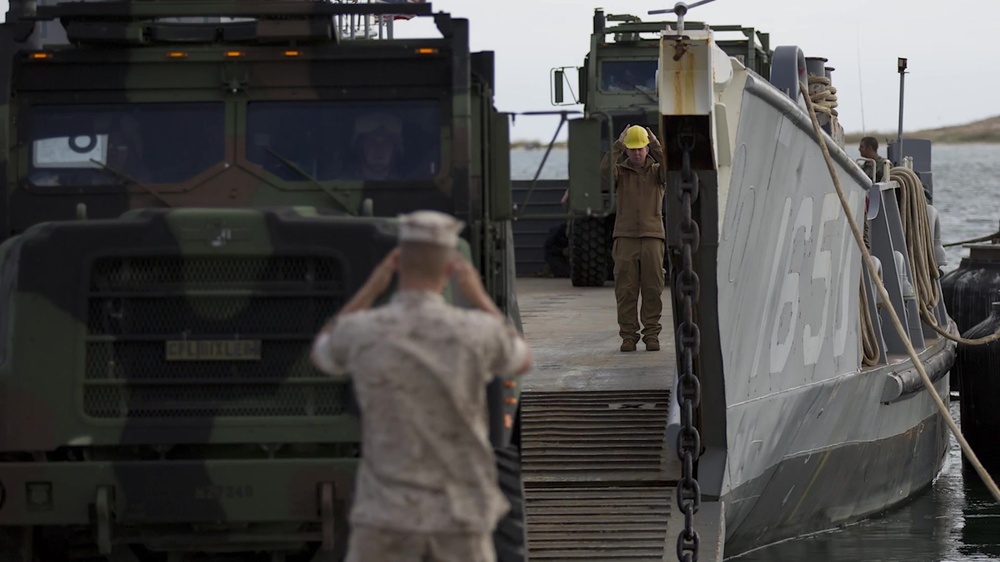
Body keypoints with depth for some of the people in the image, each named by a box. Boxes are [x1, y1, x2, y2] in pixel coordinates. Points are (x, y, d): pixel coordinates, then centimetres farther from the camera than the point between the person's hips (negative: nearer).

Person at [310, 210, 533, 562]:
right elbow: (522, 362, 14)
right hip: (458, 513, 0)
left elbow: (321, 357, 16)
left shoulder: (362, 331, -11)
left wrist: (370, 288, 15)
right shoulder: (476, 332, -12)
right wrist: (480, 297, 19)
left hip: (389, 511, 0)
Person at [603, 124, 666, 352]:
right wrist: (618, 146, -12)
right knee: (625, 289, -3)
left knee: (653, 289, -2)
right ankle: (628, 335, 0)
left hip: (652, 237, 0)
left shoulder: (656, 171, 11)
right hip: (625, 237, 0)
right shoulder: (621, 171, 10)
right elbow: (604, 172, -12)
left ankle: (652, 335, 4)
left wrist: (656, 146, -12)